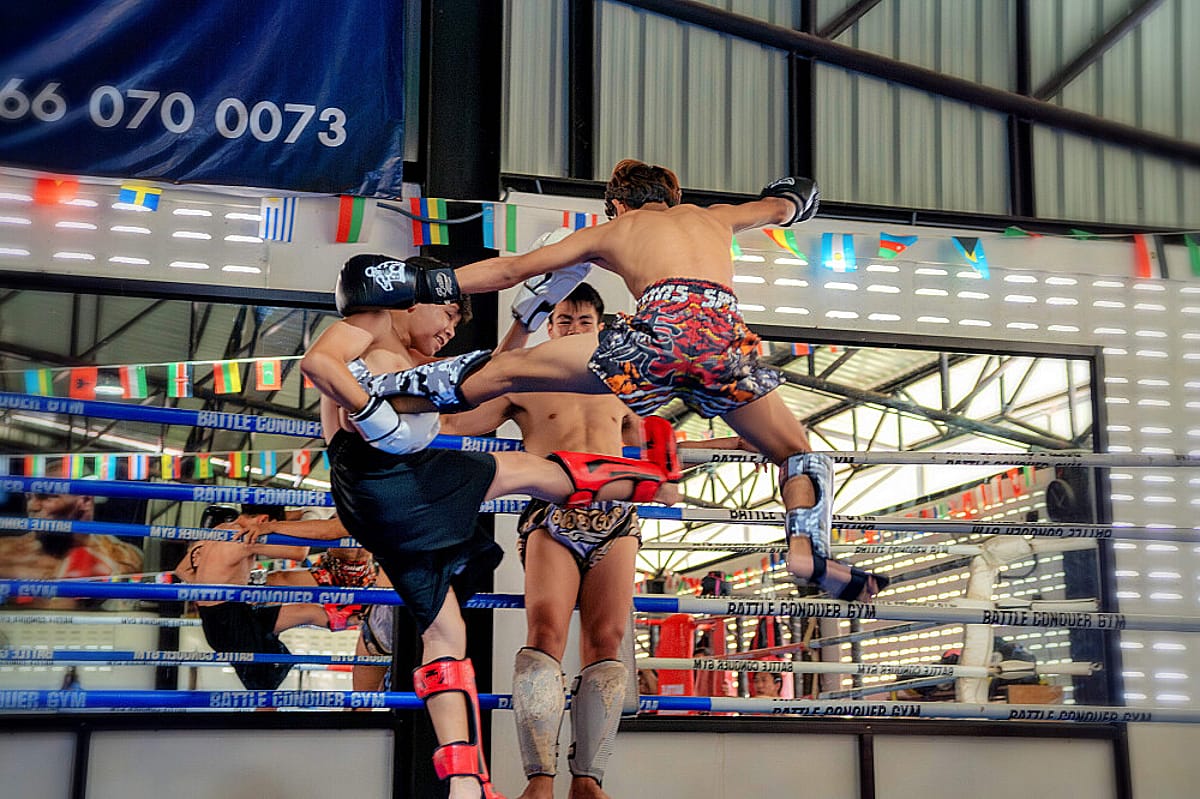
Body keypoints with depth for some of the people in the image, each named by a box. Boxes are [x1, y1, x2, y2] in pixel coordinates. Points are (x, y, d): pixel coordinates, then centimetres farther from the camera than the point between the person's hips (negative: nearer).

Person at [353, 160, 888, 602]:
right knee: (797, 453, 20)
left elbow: (510, 270, 32)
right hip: (726, 333, 2)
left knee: (503, 371, 11)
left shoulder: (610, 231, 32)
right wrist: (790, 199, 85)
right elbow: (779, 208, 60)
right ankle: (808, 548, -6)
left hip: (661, 325, -2)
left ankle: (374, 394, 11)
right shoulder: (712, 217, 39)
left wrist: (420, 281, 40)